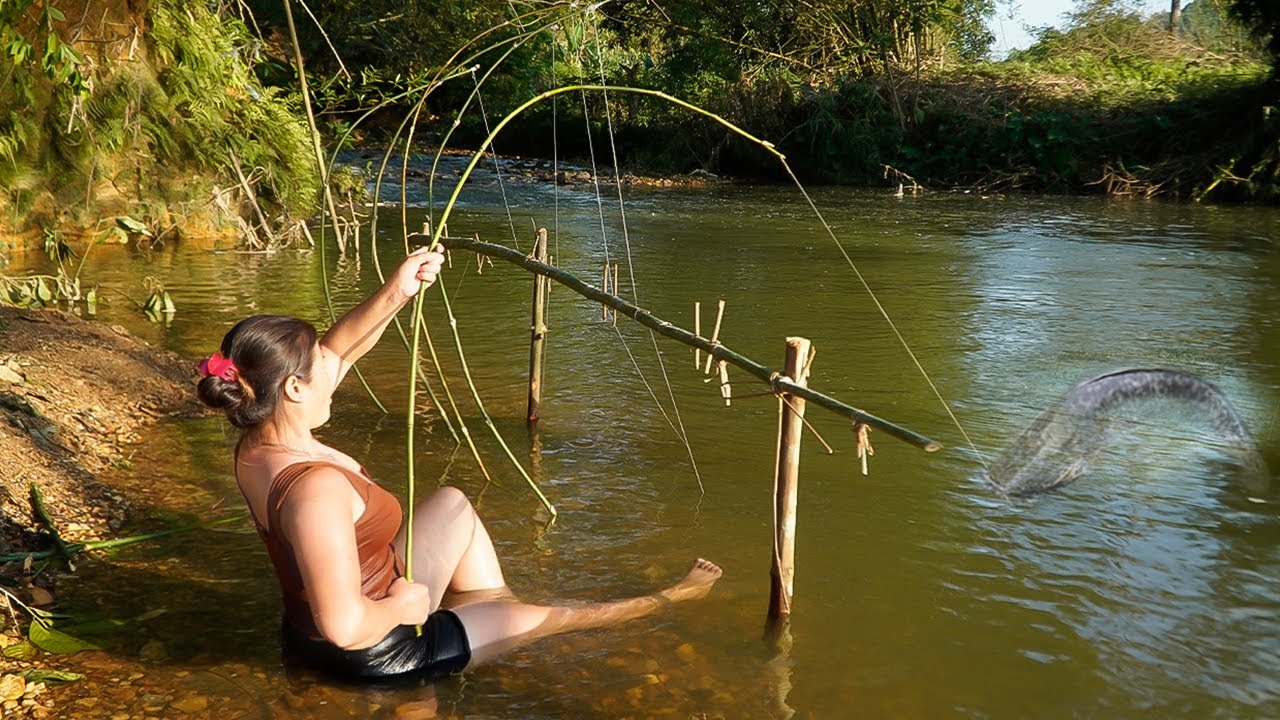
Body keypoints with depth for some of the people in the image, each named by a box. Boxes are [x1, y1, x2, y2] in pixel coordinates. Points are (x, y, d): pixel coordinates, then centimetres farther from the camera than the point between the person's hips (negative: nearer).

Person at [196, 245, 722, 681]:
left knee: (453, 504, 22)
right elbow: (346, 626, -38)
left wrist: (395, 294, -12)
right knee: (544, 616, 10)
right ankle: (663, 601, 35)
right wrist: (402, 607, -18)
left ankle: (495, 607, 34)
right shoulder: (315, 487, -37)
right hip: (377, 651, -9)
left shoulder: (258, 445, -9)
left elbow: (339, 350, 1)